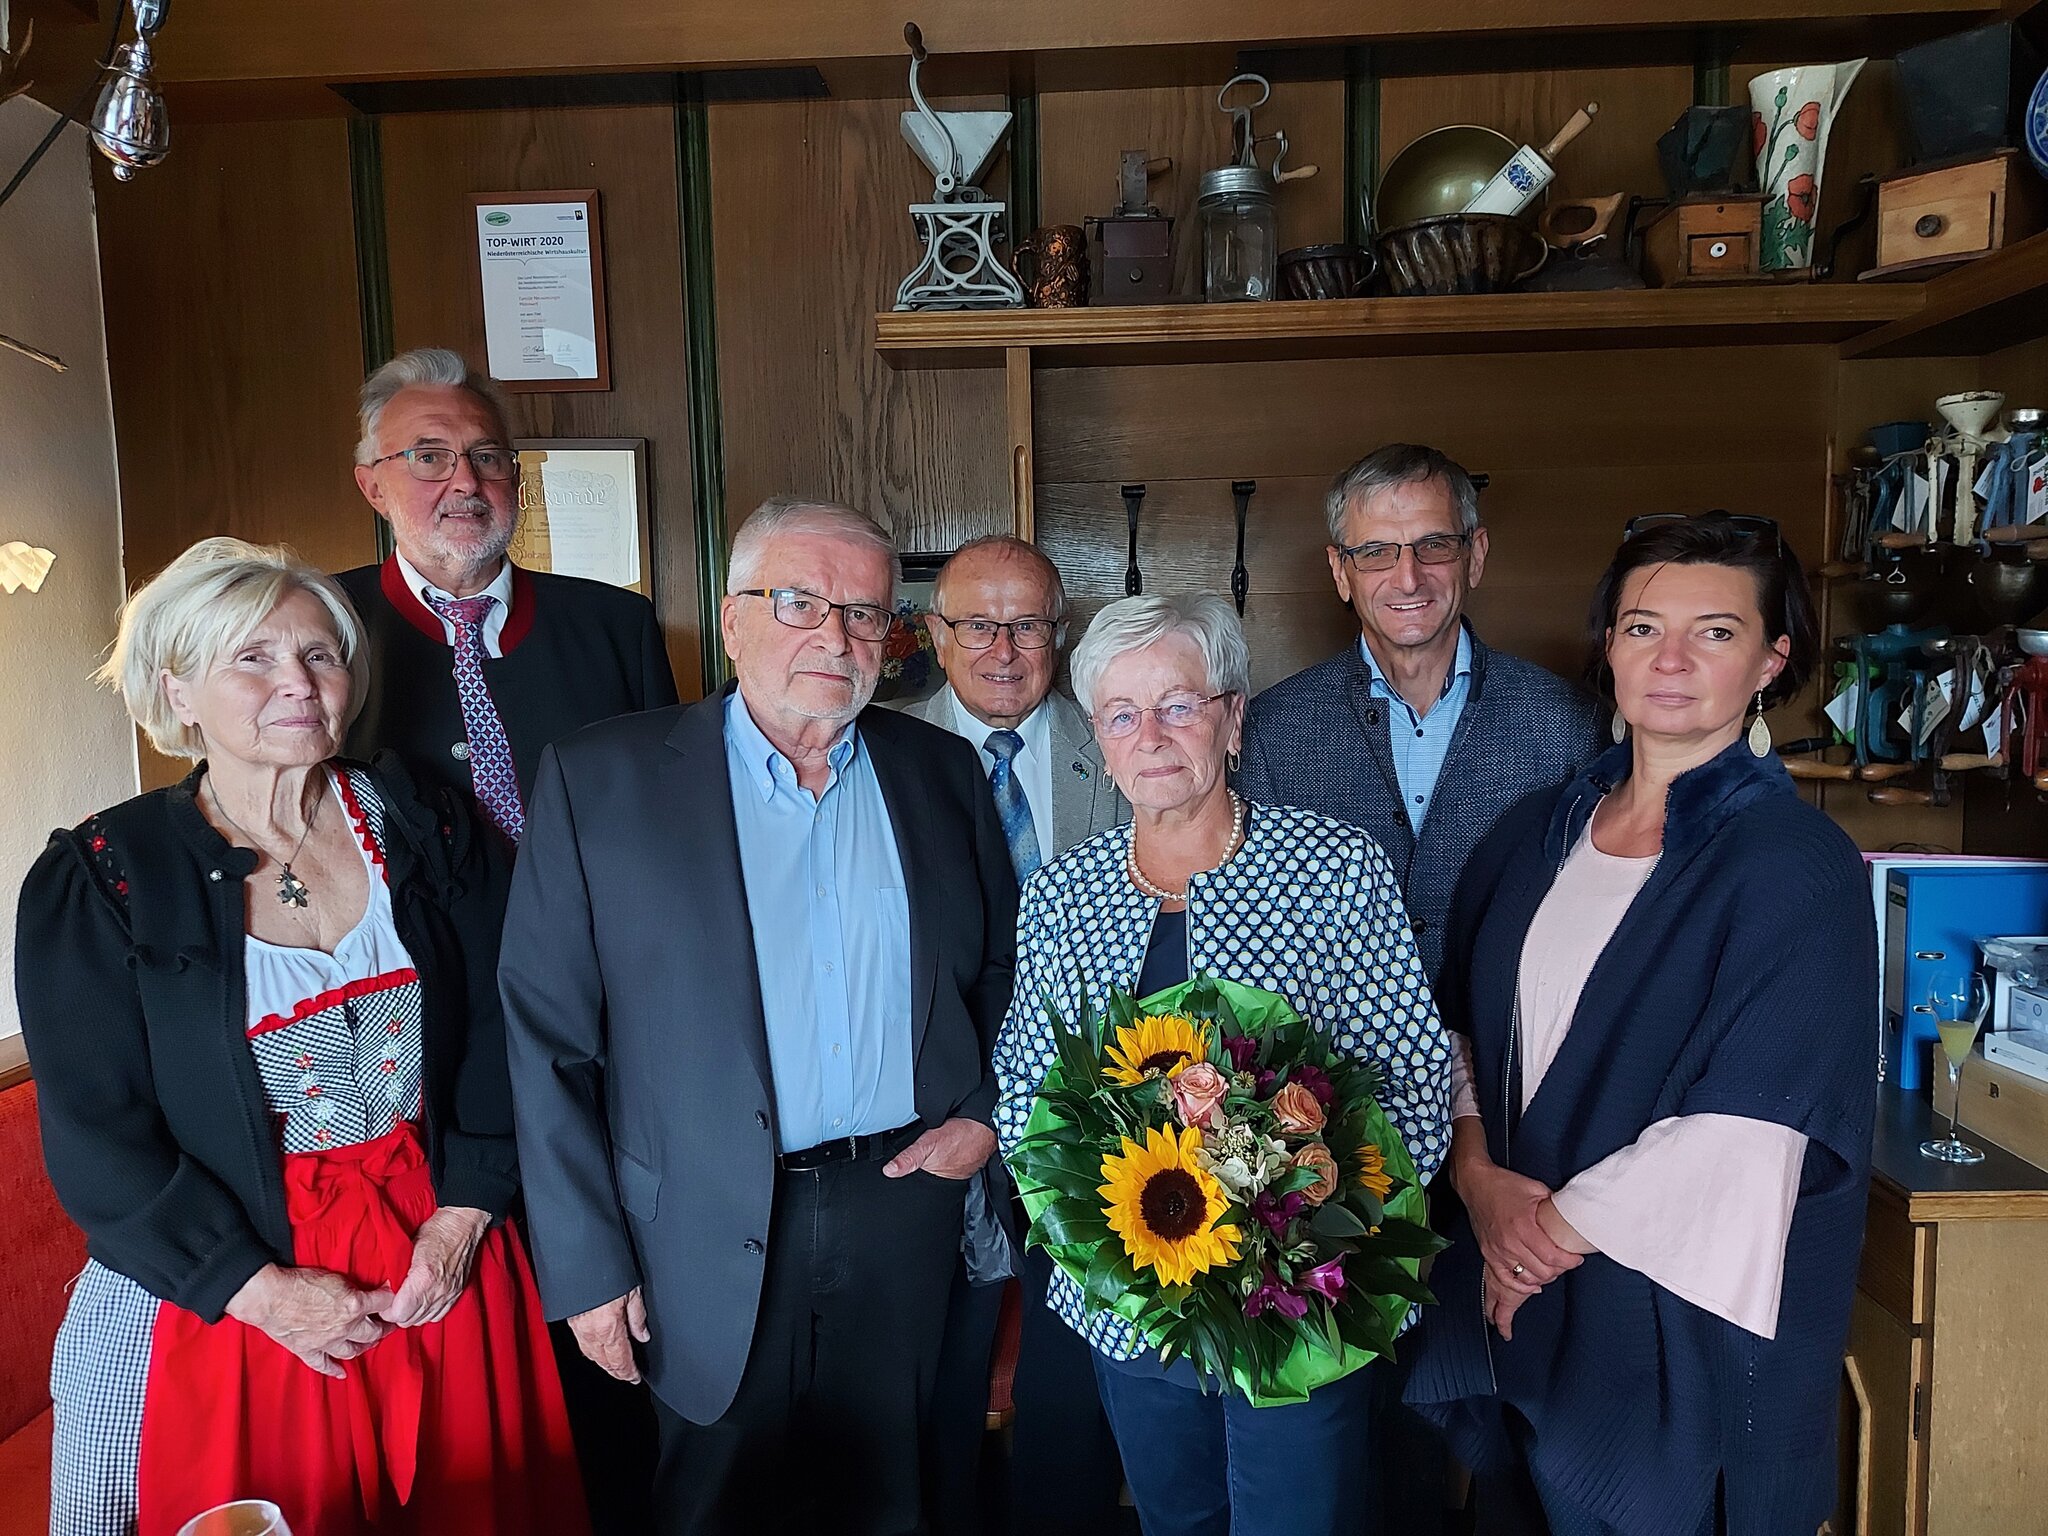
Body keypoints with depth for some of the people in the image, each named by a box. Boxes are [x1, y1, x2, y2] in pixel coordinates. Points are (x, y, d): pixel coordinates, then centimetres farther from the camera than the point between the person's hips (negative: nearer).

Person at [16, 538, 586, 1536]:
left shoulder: (423, 828, -1)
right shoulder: (98, 881, -7)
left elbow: (496, 1030, -1)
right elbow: (96, 1136, -8)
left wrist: (462, 1218, -9)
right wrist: (261, 1289, -12)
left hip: (442, 1271, 3)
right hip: (221, 1301, -2)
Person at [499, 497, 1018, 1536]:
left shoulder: (941, 772, 3)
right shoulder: (600, 779, -7)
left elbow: (1006, 971, 12)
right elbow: (547, 1033, -7)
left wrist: (986, 1112, -2)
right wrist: (586, 1263, -7)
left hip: (911, 1211, 3)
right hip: (713, 1243, -2)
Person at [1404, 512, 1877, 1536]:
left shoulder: (1798, 865, -13)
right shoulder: (1541, 833, 4)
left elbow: (1747, 1134, -19)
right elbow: (1457, 1021, 7)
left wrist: (1556, 1227, -13)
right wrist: (1479, 1175, -9)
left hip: (1676, 1323, -4)